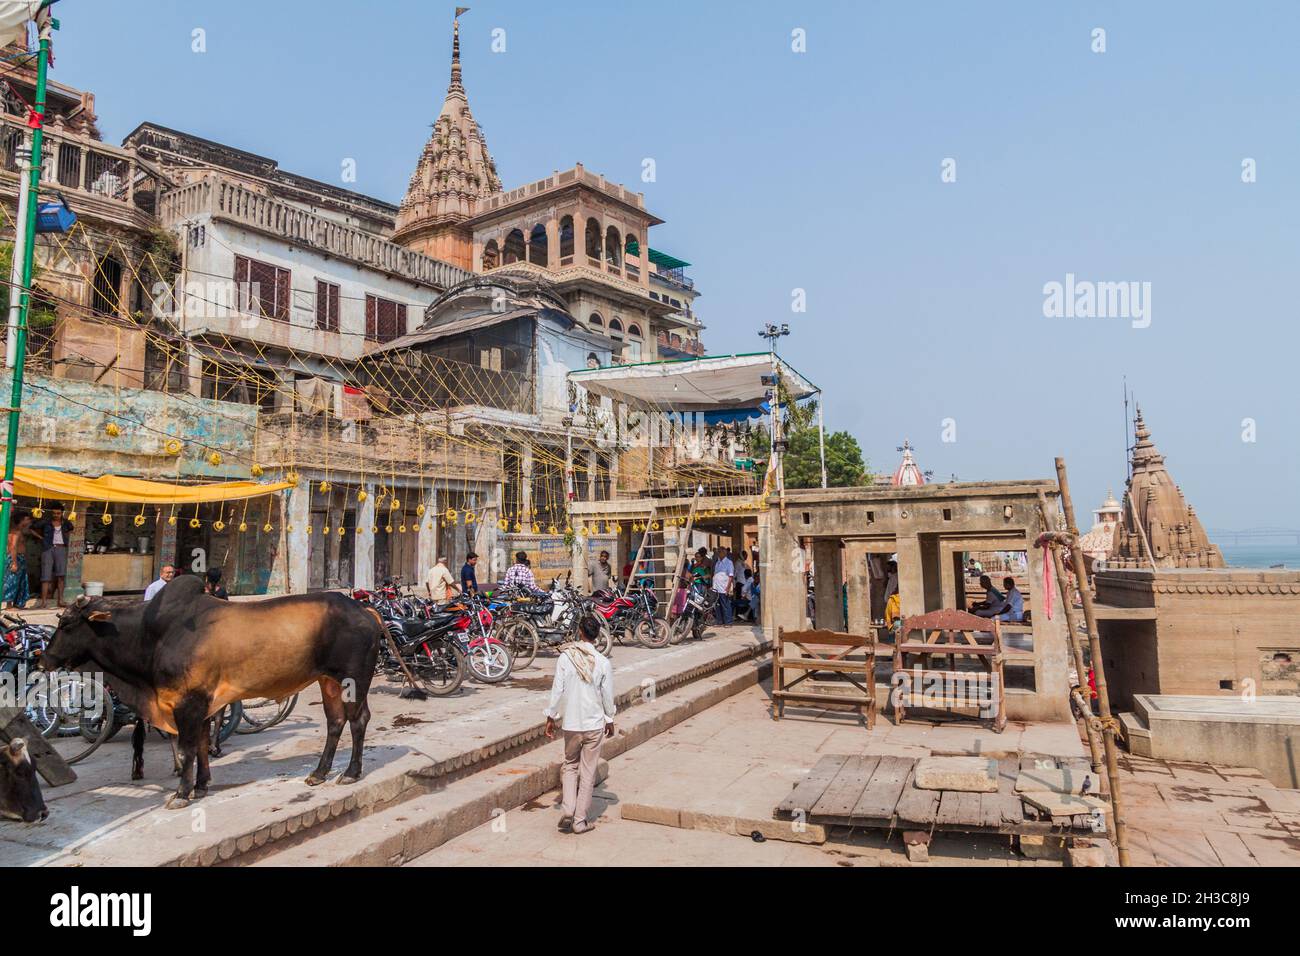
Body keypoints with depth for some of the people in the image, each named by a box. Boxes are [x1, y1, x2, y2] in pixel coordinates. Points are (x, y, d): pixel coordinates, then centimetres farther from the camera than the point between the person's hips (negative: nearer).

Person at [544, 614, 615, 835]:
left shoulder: (565, 657, -9)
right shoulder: (603, 662, -8)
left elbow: (557, 690, -6)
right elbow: (608, 696, -1)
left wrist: (551, 718, 5)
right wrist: (610, 720, 13)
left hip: (571, 723, 1)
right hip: (595, 724, 0)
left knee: (570, 765, 19)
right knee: (588, 772, 9)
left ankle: (567, 812, 7)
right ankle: (580, 821, 13)